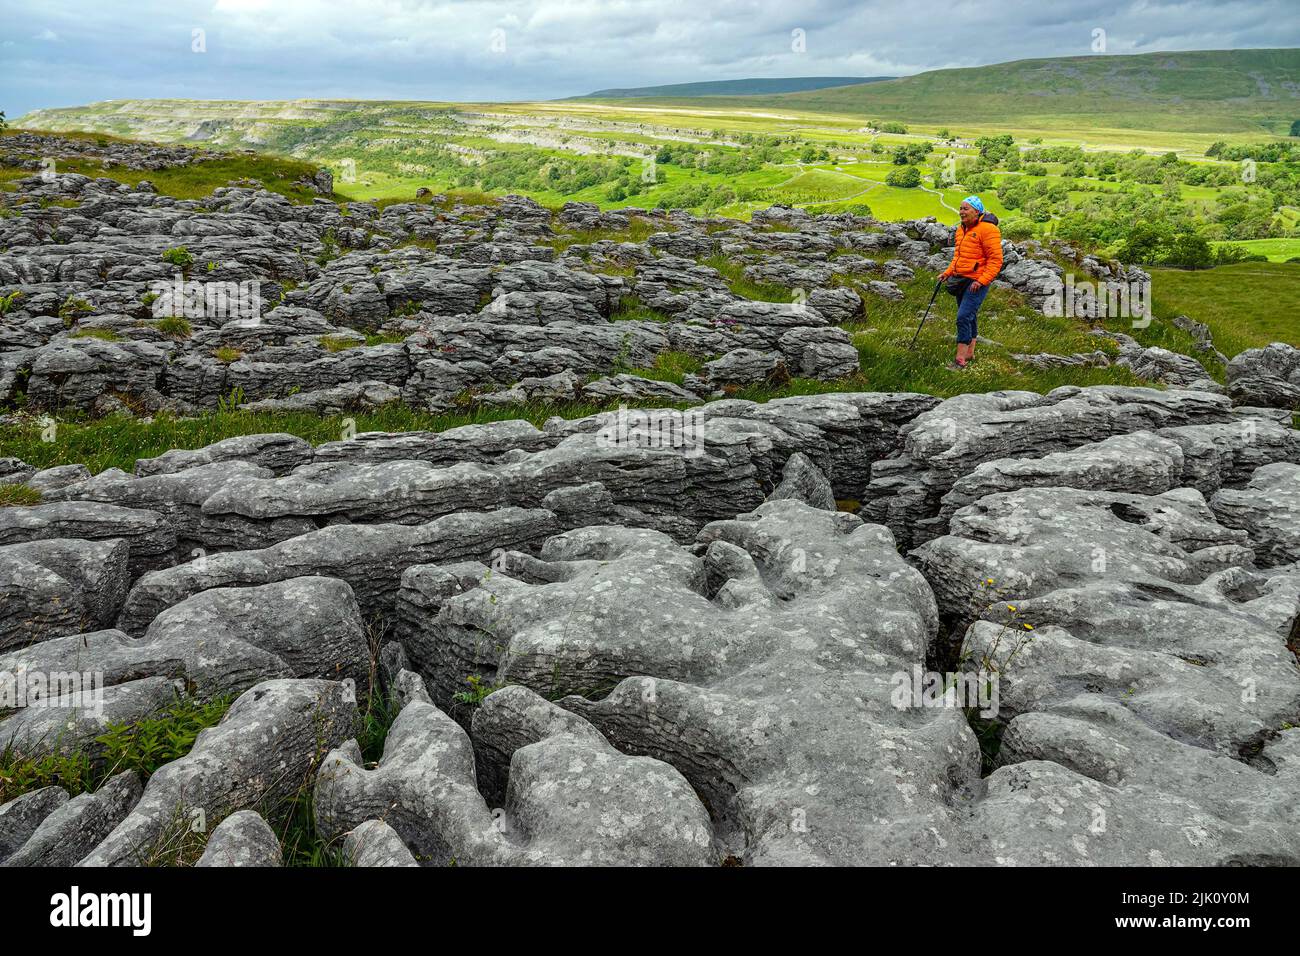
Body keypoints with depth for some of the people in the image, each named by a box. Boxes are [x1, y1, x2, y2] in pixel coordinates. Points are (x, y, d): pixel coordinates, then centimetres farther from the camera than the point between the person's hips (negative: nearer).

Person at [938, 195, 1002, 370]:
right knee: (969, 317, 16)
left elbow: (995, 260, -16)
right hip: (961, 279, 8)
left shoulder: (987, 229, -14)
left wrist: (981, 281, -23)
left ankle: (961, 359, -12)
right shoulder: (962, 229, 13)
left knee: (964, 317, -15)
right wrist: (947, 273, 12)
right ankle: (970, 354, 27)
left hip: (977, 282, -8)